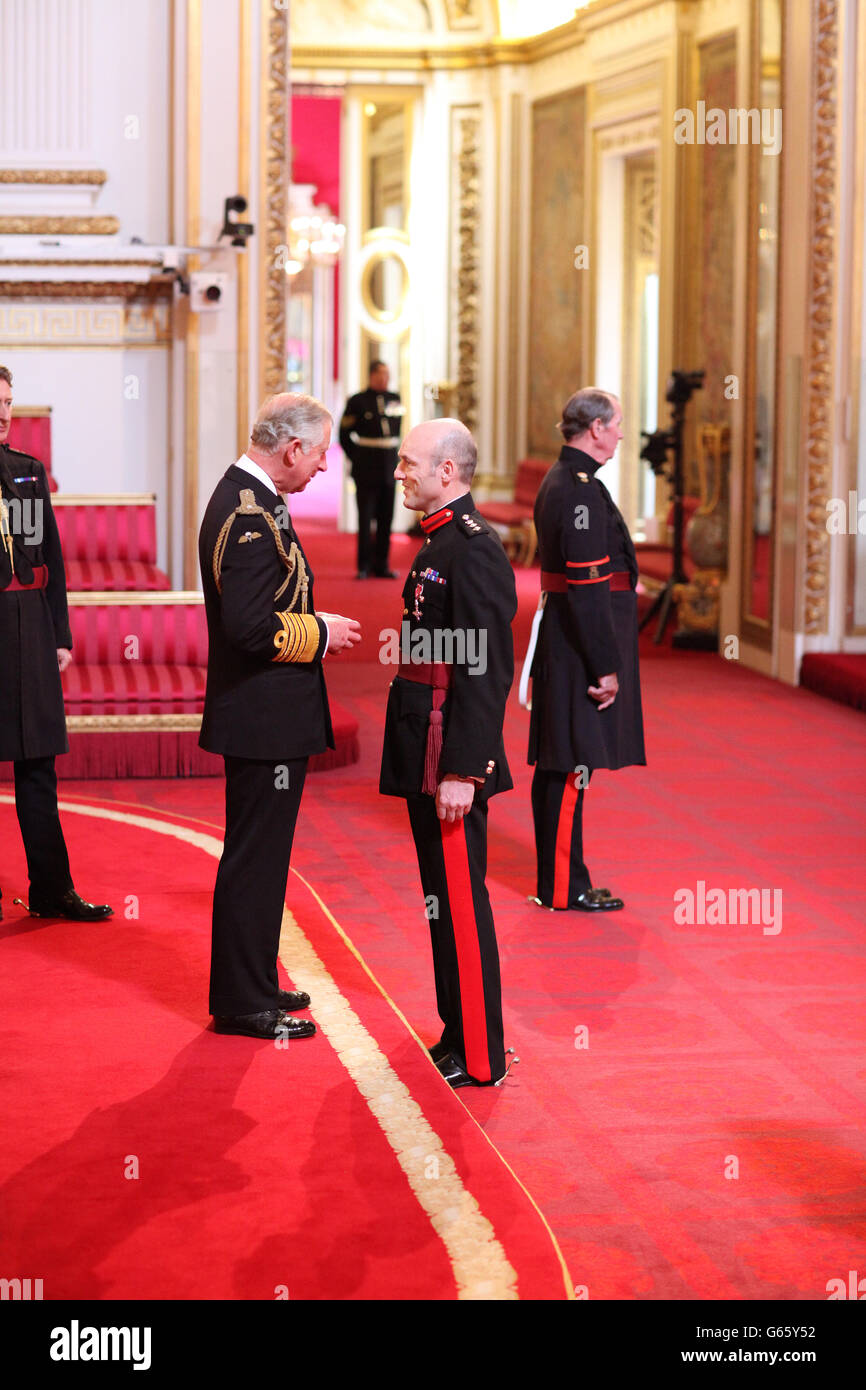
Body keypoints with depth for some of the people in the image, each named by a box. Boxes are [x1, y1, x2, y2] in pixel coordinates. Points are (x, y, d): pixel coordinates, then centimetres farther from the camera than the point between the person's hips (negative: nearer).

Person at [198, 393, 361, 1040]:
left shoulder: (243, 497, 11)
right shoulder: (252, 517, -22)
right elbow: (250, 627, -28)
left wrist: (310, 624, 11)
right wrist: (319, 633, -15)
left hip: (267, 713, 11)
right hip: (264, 718, -11)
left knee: (259, 856, 18)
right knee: (255, 858, -2)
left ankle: (253, 983, 29)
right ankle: (242, 1003, 7)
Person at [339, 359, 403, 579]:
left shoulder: (394, 399, 9)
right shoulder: (357, 401, -5)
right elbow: (344, 434, 0)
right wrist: (355, 458, 0)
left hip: (389, 468, 5)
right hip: (367, 470, -4)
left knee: (386, 518, 7)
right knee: (366, 518, -2)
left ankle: (381, 565, 14)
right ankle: (364, 567, 3)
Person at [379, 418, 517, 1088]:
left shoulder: (472, 548, -17)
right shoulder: (444, 540, 14)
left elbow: (484, 669, -21)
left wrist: (461, 773, -23)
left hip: (451, 758, -10)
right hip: (428, 757, 10)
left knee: (459, 900, -4)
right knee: (446, 898, 16)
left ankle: (477, 1058, 4)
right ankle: (461, 1034, 25)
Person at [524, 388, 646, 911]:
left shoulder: (560, 481, 14)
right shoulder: (581, 490, -18)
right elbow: (587, 586, -22)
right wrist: (606, 666, -20)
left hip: (563, 645, 11)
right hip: (580, 650, -11)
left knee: (560, 766, 14)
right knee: (571, 765, -4)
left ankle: (559, 877, 22)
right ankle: (564, 887, 1)